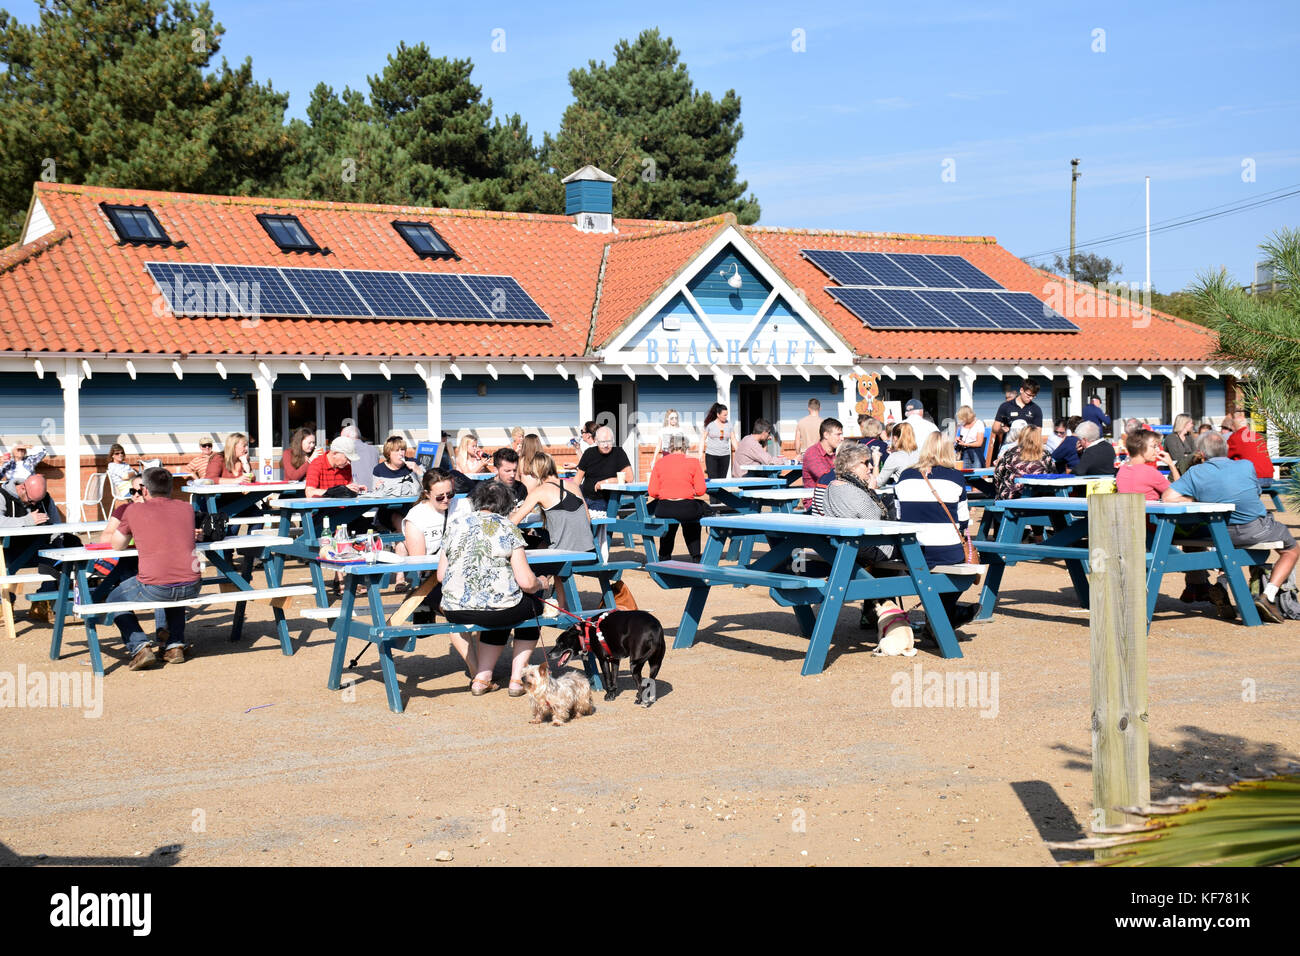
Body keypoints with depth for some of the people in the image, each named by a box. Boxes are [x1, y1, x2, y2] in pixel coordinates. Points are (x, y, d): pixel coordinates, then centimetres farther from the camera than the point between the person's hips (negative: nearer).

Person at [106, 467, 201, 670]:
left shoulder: (135, 510, 4)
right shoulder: (186, 508, 11)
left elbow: (116, 546, 16)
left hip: (154, 588, -4)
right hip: (191, 588, 4)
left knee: (115, 600, 25)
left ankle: (141, 647, 6)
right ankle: (175, 646, 27)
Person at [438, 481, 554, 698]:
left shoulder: (455, 526, 9)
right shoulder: (508, 529, -2)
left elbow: (441, 575, 11)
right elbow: (526, 582, -7)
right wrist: (541, 584, 15)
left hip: (455, 612, 5)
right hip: (497, 607, -5)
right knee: (533, 604, 27)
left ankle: (481, 678, 22)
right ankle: (517, 678, 23)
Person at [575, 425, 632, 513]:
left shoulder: (619, 453, -4)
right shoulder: (589, 453, 6)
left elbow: (629, 477, -12)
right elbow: (579, 476, 13)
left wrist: (606, 482, -13)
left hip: (603, 501, -4)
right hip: (584, 498, 4)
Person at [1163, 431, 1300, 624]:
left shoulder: (1196, 473, -7)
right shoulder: (1246, 466, -6)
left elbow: (1167, 496, -11)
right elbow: (1256, 493, 9)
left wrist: (1199, 499, 1)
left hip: (1221, 534, 3)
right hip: (1256, 529, -3)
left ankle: (1222, 585, 25)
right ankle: (1268, 596, 2)